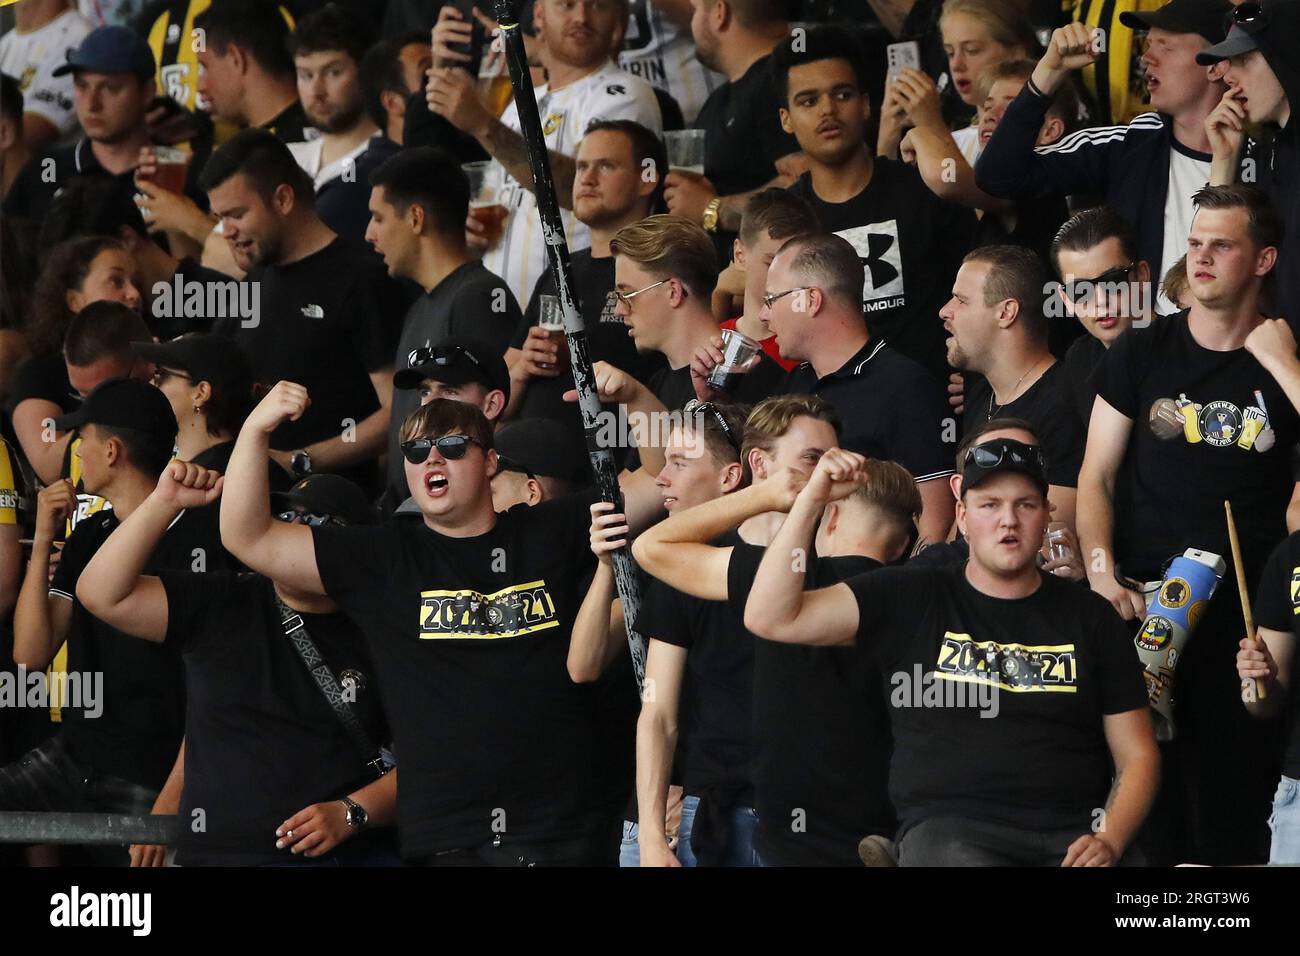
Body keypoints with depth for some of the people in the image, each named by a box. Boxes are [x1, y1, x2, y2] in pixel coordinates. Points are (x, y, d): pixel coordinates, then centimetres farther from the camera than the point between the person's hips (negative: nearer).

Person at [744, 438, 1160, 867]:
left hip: (1074, 834, 1)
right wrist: (810, 501, -6)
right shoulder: (910, 601, 11)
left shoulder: (1089, 617, 15)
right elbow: (770, 618, 2)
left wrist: (1109, 841, -6)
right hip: (948, 827, -1)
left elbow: (1136, 756, 13)